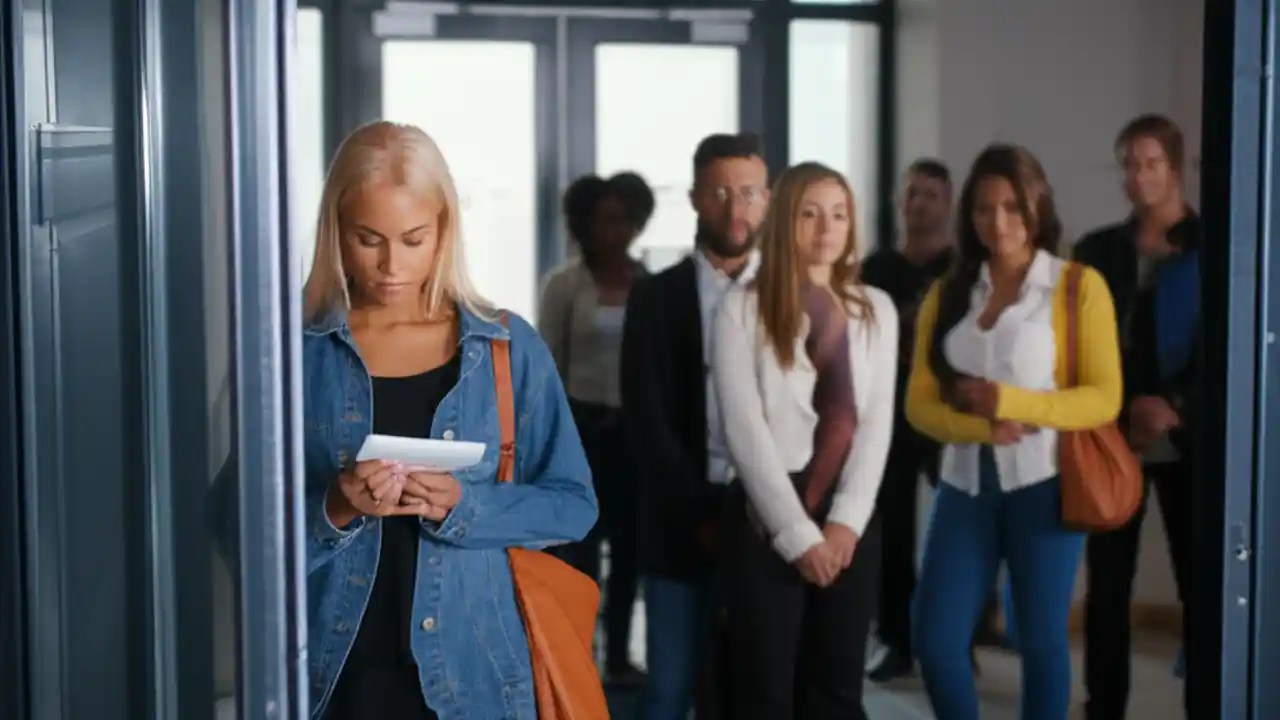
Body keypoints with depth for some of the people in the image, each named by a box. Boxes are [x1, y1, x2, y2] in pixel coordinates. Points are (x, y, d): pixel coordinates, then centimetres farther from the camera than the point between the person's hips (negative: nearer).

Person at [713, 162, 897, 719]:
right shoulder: (743, 308, -2)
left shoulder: (876, 309, 10)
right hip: (768, 515, -3)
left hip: (850, 517, 3)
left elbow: (877, 419, 3)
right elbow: (744, 428, -8)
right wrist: (796, 532, -13)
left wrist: (845, 521, -9)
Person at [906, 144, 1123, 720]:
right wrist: (979, 427, -15)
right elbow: (919, 400, 4)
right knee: (934, 640, 1)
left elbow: (1105, 398, -7)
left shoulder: (1079, 286, -2)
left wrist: (1008, 401, -17)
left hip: (1042, 483, -3)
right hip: (965, 486, 4)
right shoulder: (947, 294, 9)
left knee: (1041, 640, 6)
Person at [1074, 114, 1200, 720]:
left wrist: (1176, 406, -14)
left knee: (1199, 582, -1)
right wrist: (1128, 408, -8)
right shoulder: (1097, 251, 9)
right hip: (1115, 437, 2)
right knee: (1107, 585, 2)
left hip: (1188, 440, -2)